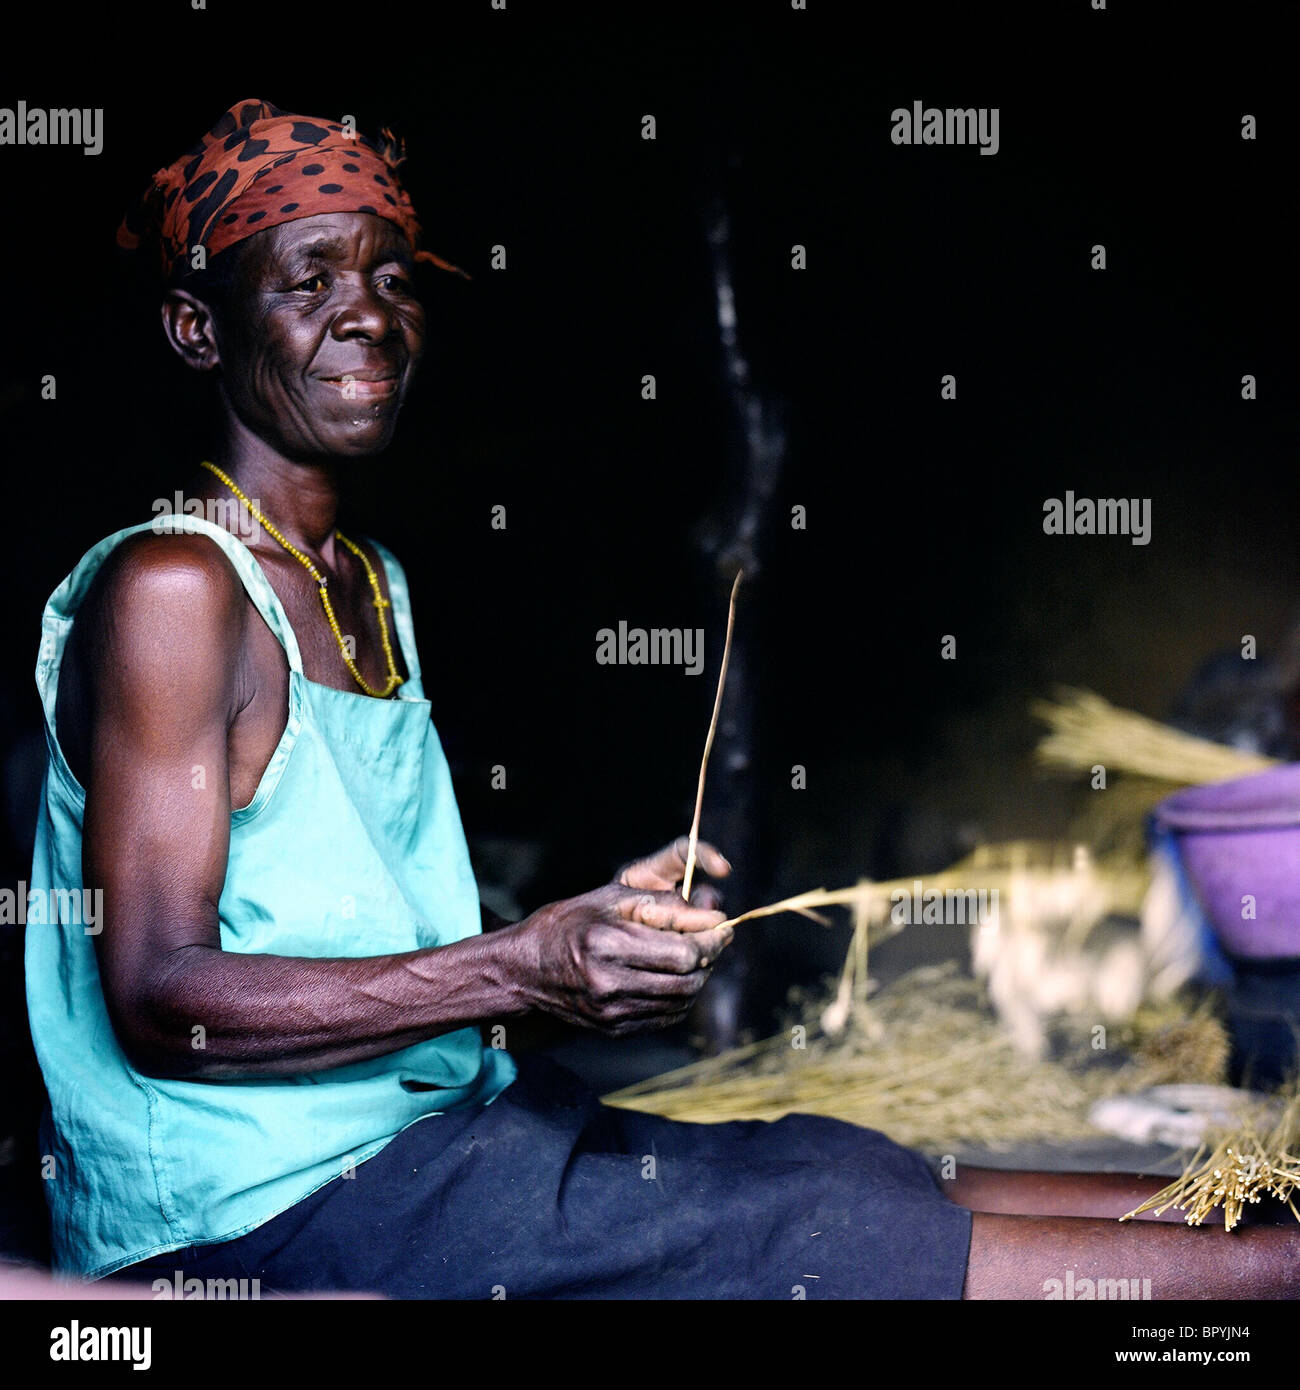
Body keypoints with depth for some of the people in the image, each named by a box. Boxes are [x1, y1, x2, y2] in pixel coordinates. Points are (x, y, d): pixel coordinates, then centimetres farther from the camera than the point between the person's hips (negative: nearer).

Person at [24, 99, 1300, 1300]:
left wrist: (595, 927, 2)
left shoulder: (373, 587, 14)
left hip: (428, 1130, 8)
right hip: (258, 1210, -8)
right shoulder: (170, 590, -15)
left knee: (854, 1174, -5)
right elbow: (161, 1003, -20)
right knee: (815, 1232, -16)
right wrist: (523, 967, -26)